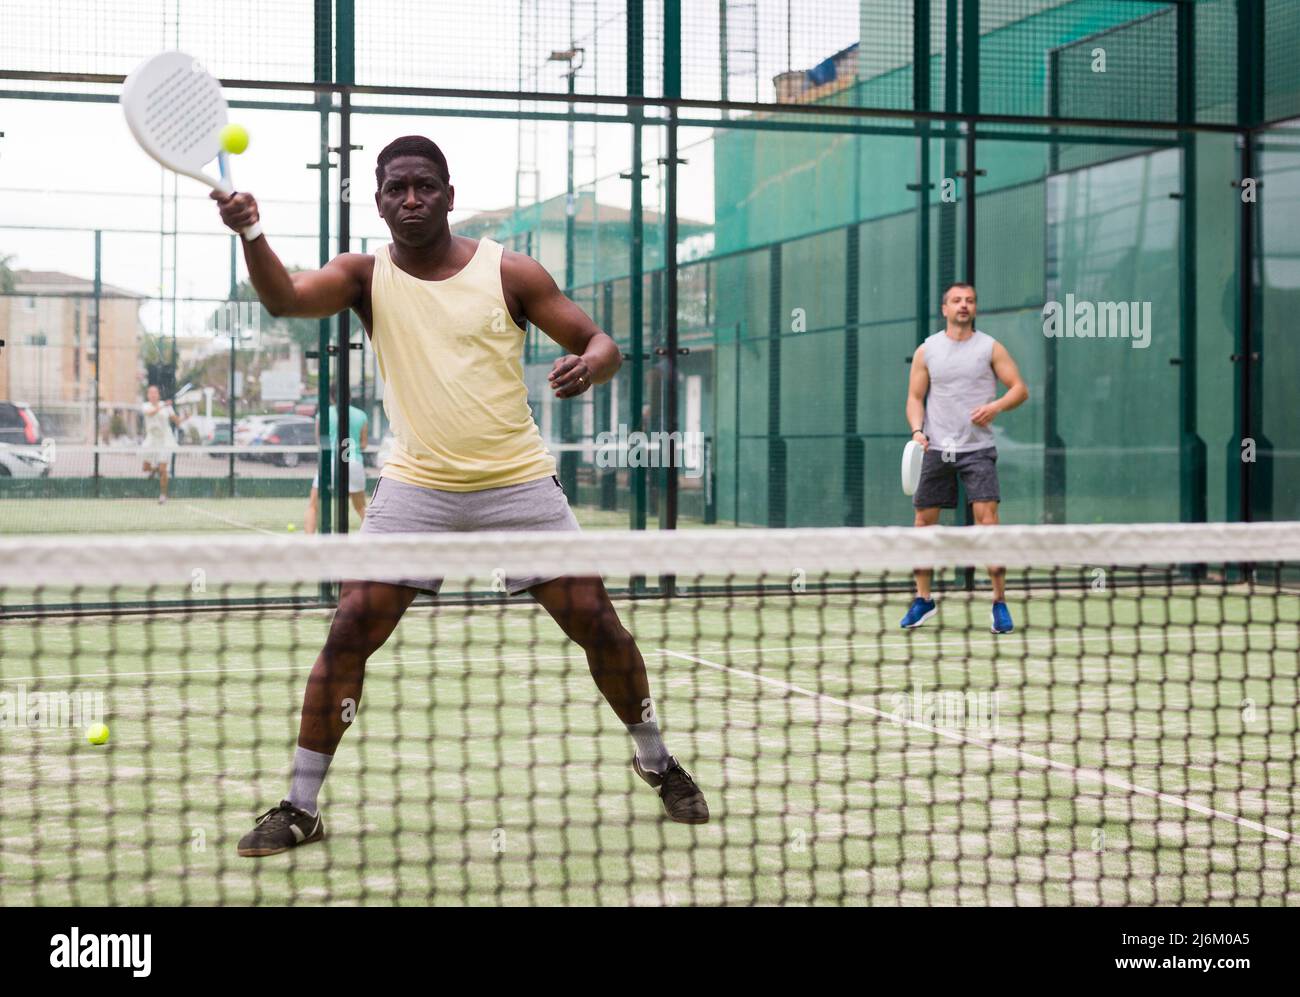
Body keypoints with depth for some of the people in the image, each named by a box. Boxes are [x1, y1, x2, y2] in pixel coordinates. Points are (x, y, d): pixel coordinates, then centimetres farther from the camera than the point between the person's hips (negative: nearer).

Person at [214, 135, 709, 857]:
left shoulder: (508, 272, -3)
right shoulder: (365, 276, 0)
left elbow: (600, 344, 0)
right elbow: (286, 297, -19)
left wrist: (587, 366, -25)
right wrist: (249, 233, -39)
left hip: (519, 484, 0)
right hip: (415, 491, 0)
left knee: (596, 623, -1)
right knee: (349, 632, -10)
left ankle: (654, 760, 25)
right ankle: (300, 807, 1)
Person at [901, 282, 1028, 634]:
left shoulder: (990, 348, 4)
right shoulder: (926, 351, 8)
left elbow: (1020, 389, 3)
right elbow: (915, 397, 10)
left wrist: (996, 406, -16)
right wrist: (917, 429, -8)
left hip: (977, 449, -2)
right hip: (936, 448, 2)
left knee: (987, 517, -13)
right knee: (924, 520, 4)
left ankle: (999, 602, -7)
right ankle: (923, 599, 19)